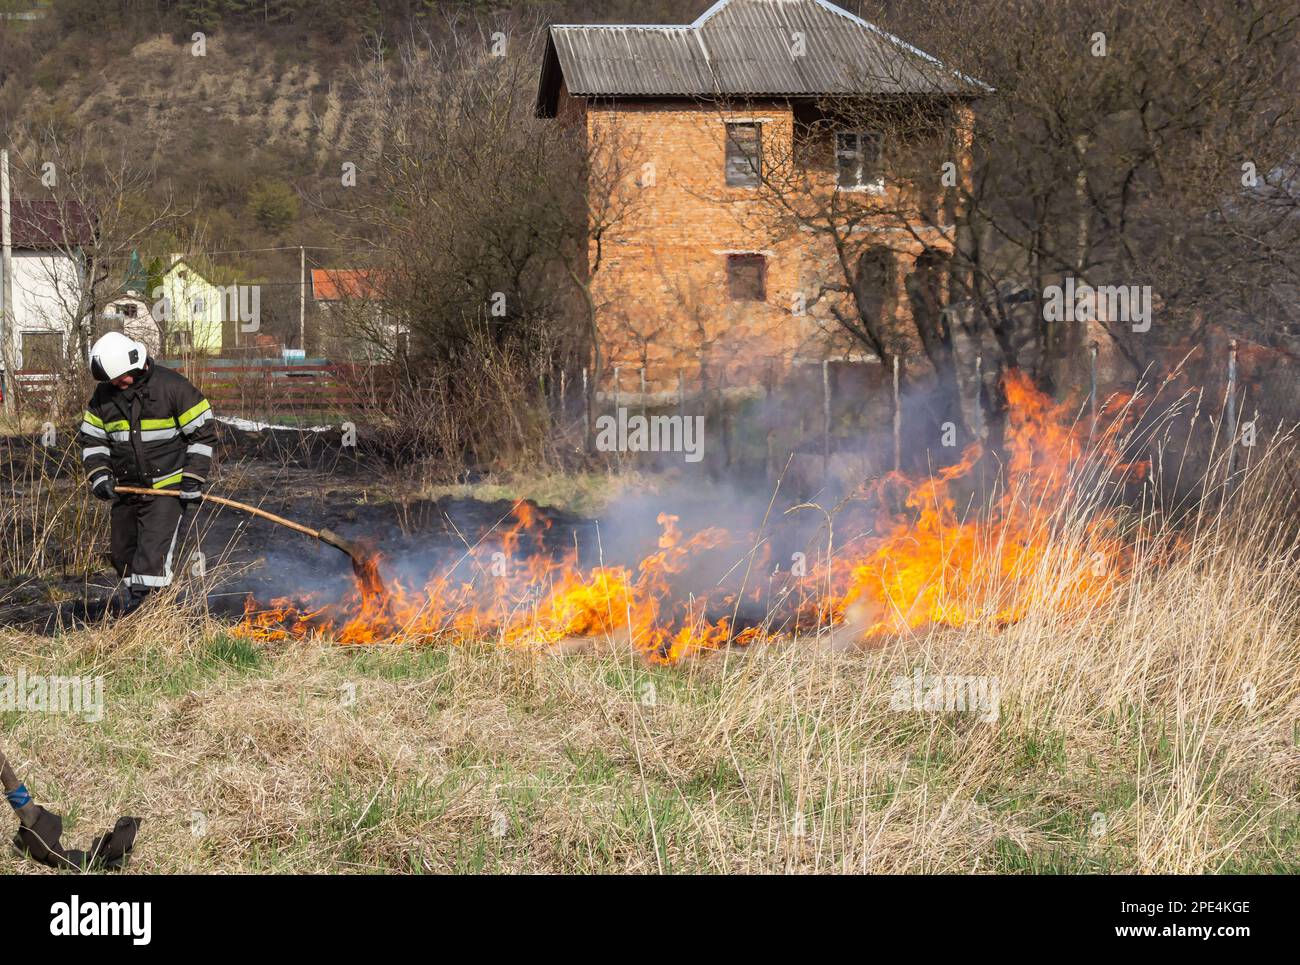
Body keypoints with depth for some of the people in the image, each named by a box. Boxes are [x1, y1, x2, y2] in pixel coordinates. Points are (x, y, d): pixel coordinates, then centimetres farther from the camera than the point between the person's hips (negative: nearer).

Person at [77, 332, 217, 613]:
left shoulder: (172, 387, -12)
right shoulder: (104, 394, 2)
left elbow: (202, 434, -8)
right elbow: (91, 439, 12)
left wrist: (193, 481, -12)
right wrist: (98, 474, -6)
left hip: (167, 488, -6)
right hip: (126, 490, 6)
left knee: (152, 554, -15)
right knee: (123, 554, 13)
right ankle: (135, 604, 33)